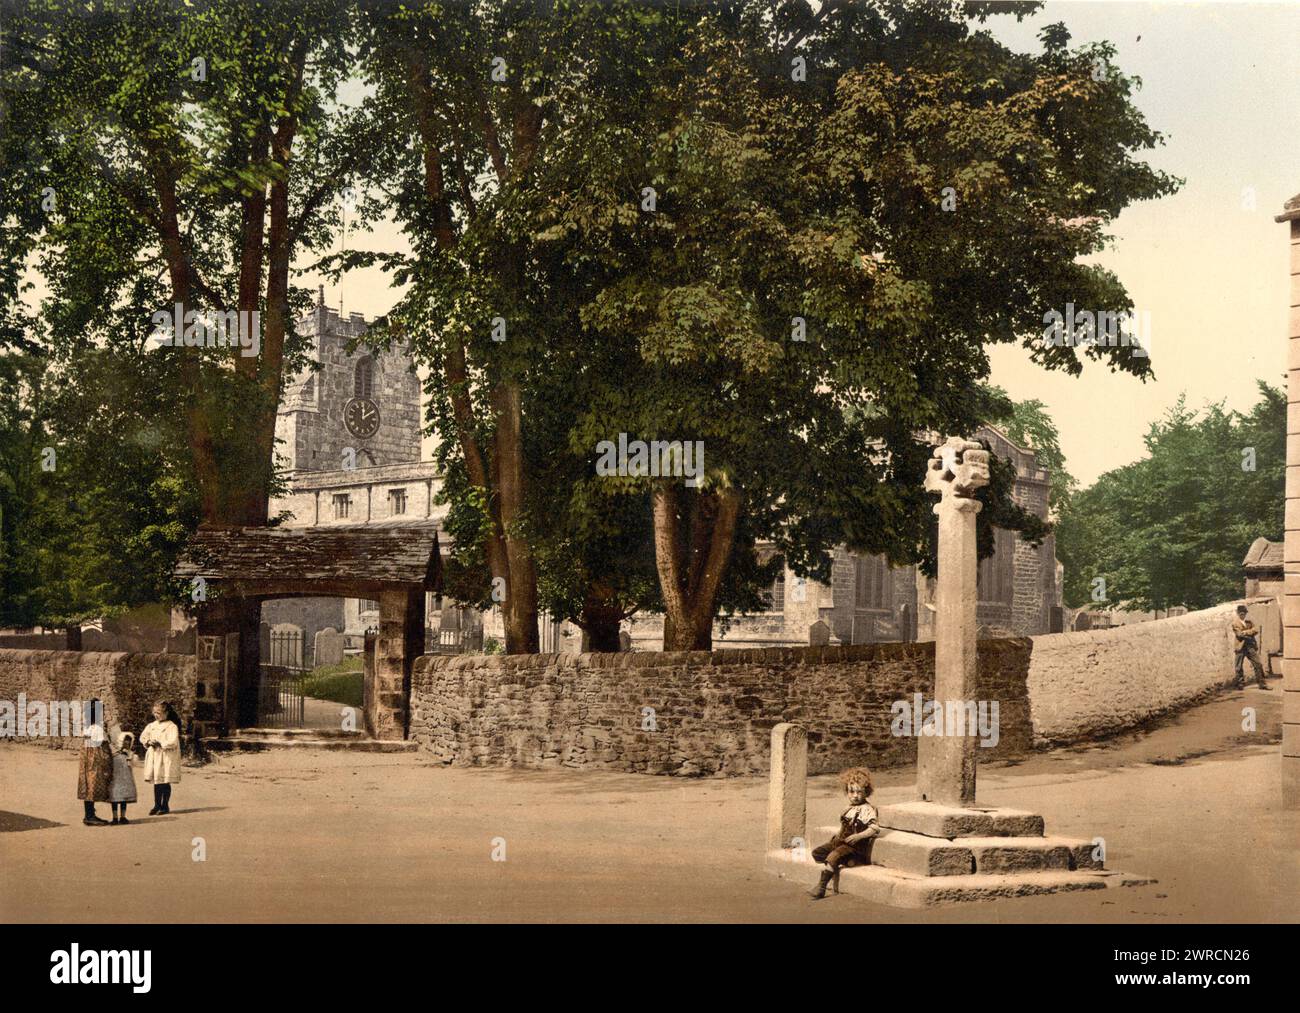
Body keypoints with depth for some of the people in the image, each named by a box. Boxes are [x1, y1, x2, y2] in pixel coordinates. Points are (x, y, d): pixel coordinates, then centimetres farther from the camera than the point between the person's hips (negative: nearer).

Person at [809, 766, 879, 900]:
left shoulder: (867, 809, -10)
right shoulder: (849, 809, 16)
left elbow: (875, 828, -19)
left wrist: (858, 836, -25)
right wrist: (838, 836, 10)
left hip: (855, 845, -9)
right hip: (841, 841, 9)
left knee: (833, 856, -30)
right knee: (817, 852, 3)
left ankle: (821, 887, -27)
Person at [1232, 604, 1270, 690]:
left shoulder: (1248, 622, 16)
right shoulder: (1235, 623, 0)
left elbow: (1256, 629, 0)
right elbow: (1239, 633, -13)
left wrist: (1246, 632, -10)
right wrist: (1250, 633, -6)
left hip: (1250, 646, 4)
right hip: (1241, 646, -4)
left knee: (1258, 664, -1)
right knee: (1239, 667, 0)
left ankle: (1262, 683, 4)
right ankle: (1240, 684, 11)